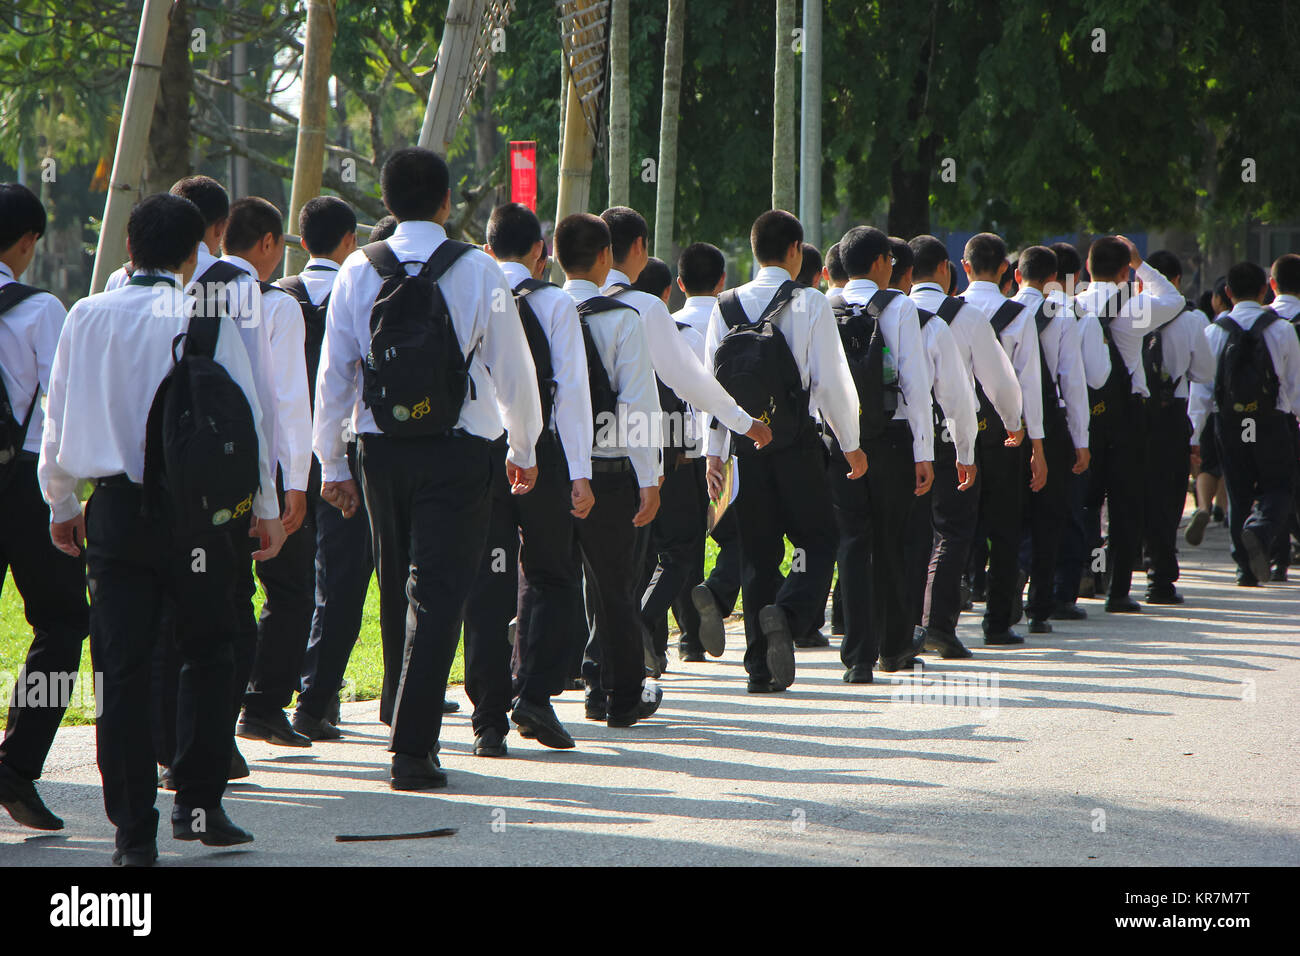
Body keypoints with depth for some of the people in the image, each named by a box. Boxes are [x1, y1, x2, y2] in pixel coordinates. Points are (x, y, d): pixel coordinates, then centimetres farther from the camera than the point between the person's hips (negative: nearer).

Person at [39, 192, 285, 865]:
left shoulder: (88, 317, 4)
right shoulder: (206, 319, -6)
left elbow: (58, 417, 9)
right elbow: (245, 414, -3)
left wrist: (60, 503, 21)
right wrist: (265, 506, 7)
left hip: (115, 508, 2)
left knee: (122, 666, 4)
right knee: (206, 654, 13)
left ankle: (133, 831, 2)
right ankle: (197, 806, 9)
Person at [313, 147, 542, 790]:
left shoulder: (358, 272, 1)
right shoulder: (478, 271, -6)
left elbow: (333, 373, 2)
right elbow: (513, 370, 0)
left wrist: (331, 462, 10)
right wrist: (523, 449, 14)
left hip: (381, 451, 3)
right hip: (456, 453, -3)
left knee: (397, 589, 21)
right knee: (437, 594, -4)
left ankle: (399, 711, 36)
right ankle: (412, 748, -11)